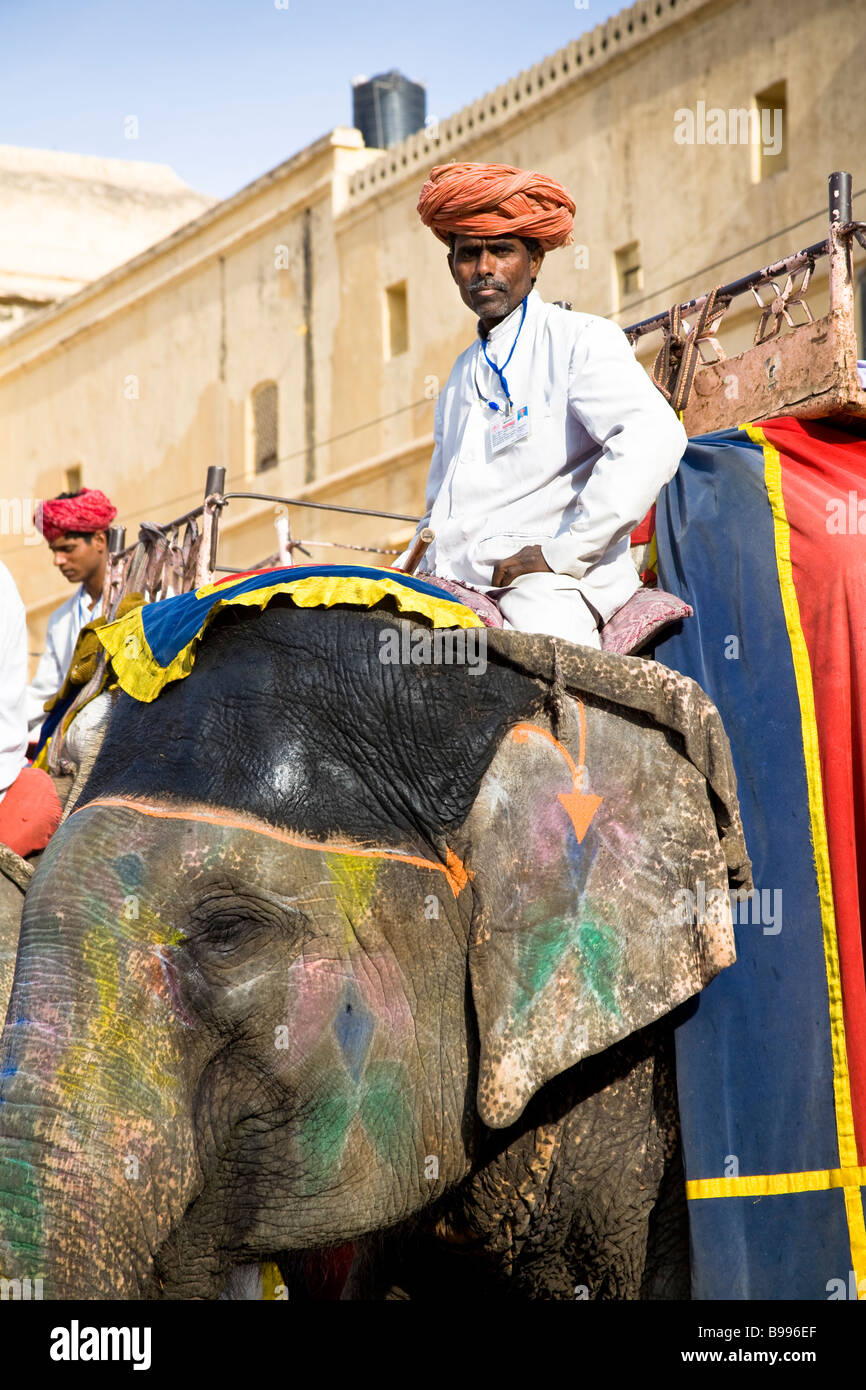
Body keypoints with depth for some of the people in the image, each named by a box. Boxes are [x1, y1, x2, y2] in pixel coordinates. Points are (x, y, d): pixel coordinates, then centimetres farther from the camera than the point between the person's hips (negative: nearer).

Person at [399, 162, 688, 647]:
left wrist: (565, 552, -17)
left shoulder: (581, 340, 4)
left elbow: (655, 439, -15)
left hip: (545, 587, -6)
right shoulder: (462, 378, 28)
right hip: (452, 583, 6)